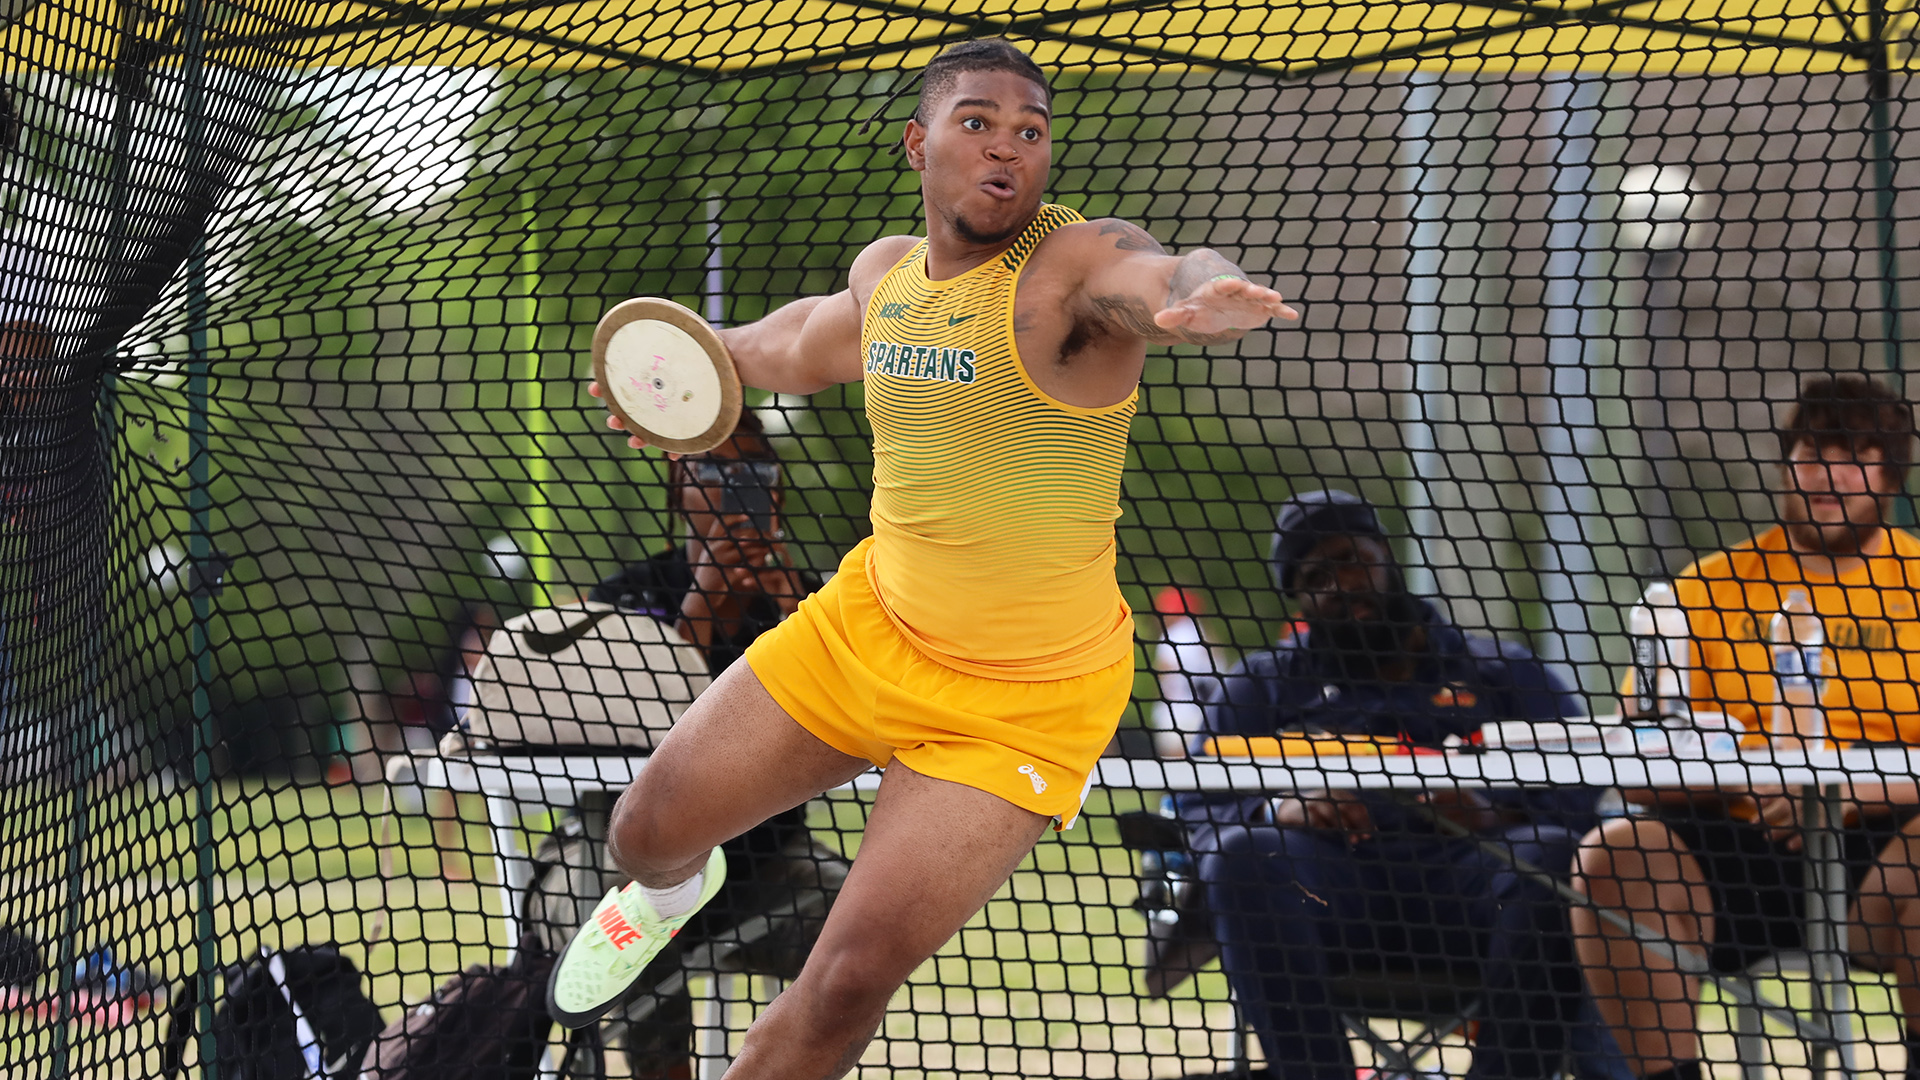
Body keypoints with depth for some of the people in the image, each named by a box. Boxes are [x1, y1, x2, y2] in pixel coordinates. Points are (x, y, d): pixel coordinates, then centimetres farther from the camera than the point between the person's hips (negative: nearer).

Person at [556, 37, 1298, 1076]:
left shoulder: (1076, 263, -21)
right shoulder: (886, 271, 0)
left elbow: (1167, 276, -47)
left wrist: (1201, 296, -68)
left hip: (1025, 704, -6)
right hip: (865, 630, 6)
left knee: (849, 982, -13)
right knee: (651, 827, 12)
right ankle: (670, 891, 52)